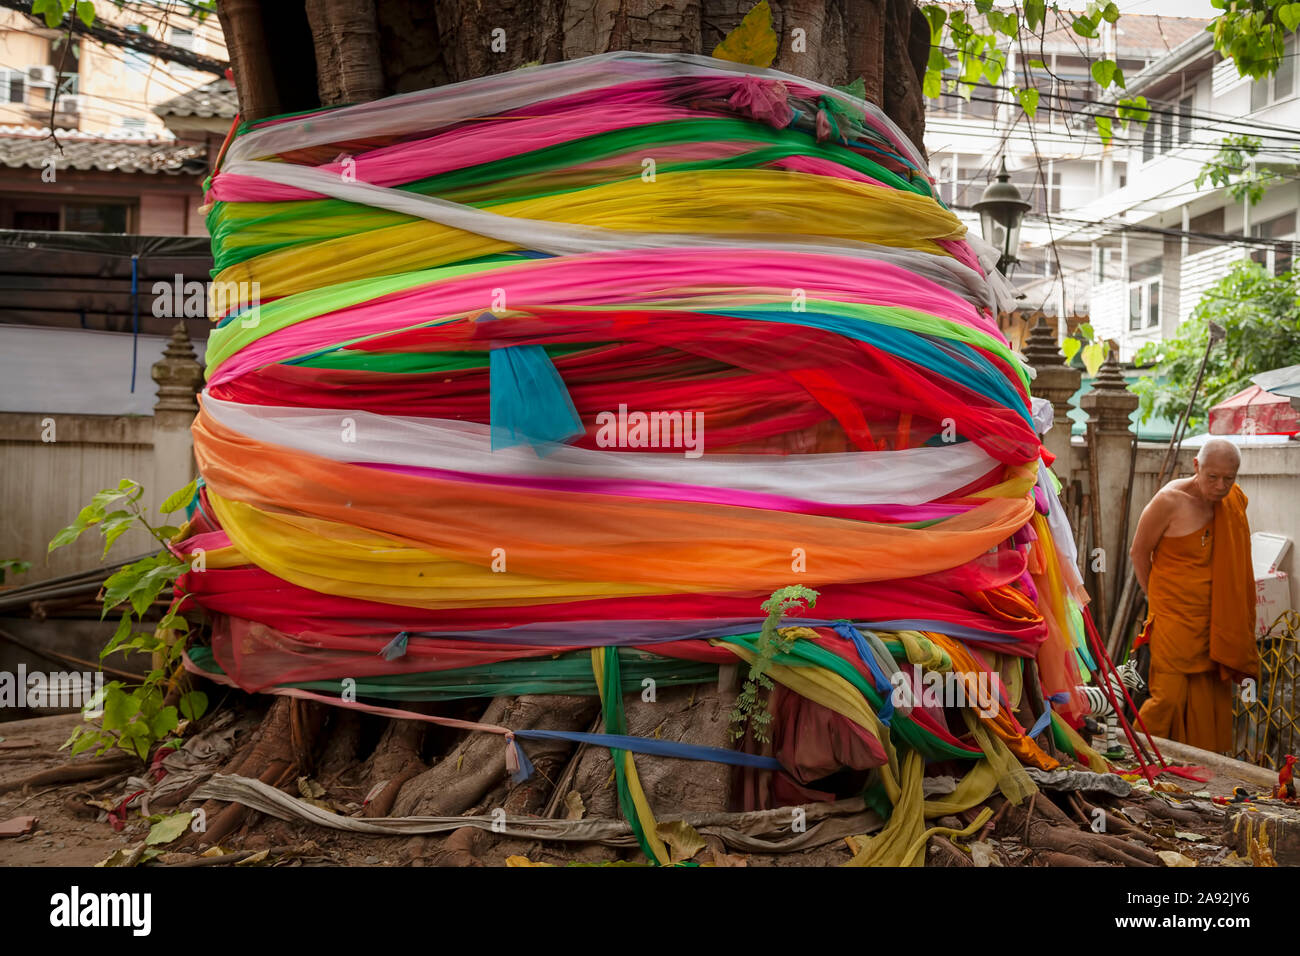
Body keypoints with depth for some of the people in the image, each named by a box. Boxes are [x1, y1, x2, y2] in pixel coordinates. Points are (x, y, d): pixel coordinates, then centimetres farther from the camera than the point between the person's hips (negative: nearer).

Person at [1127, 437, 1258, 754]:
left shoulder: (1235, 501, 4)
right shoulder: (1170, 500, -14)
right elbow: (1138, 552, -2)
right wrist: (1158, 598, 4)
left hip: (1217, 620, 5)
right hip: (1175, 617, -5)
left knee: (1210, 700, 9)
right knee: (1170, 697, -8)